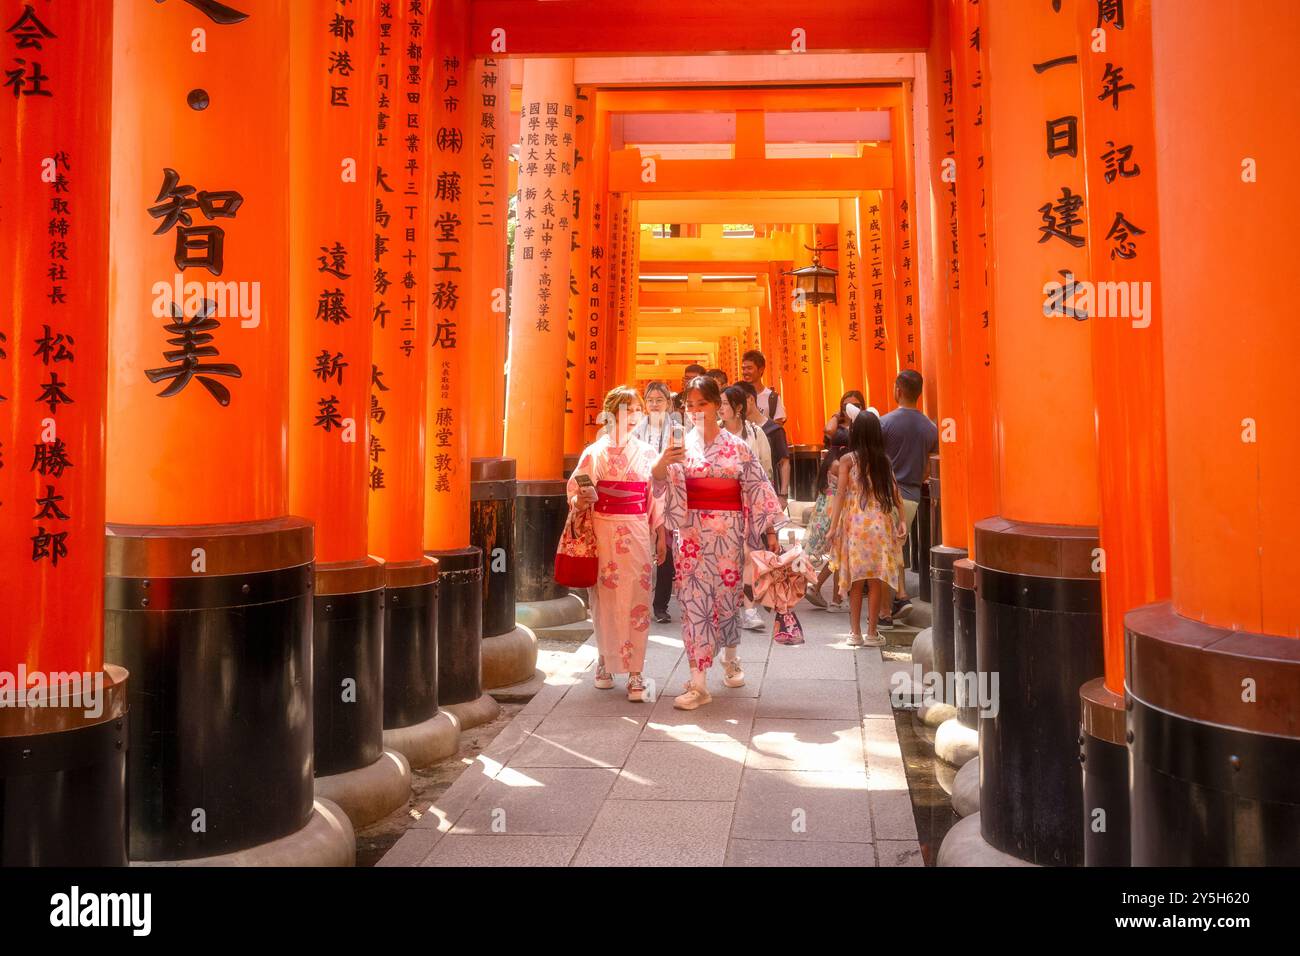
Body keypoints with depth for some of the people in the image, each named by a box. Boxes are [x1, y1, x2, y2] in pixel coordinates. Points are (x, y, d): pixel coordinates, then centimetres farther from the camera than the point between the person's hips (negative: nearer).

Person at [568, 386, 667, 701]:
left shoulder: (646, 453, 7)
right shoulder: (594, 453, 2)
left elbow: (656, 498, 8)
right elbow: (576, 493, 1)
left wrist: (661, 537, 6)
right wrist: (580, 500, -22)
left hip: (638, 533, 1)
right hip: (604, 531, -1)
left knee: (636, 600, -3)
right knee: (605, 599, 4)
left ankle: (635, 672, 2)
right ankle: (605, 660, 22)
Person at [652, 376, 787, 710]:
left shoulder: (736, 446, 3)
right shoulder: (681, 444, 3)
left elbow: (757, 488, 4)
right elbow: (659, 482, -9)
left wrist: (770, 531, 1)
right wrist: (662, 464, -31)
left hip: (728, 532, 0)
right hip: (692, 532, 0)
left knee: (725, 597, 8)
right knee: (694, 601, -3)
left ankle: (730, 658, 37)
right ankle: (698, 682, 0)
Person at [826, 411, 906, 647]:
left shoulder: (847, 459, -2)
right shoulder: (884, 459, 5)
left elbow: (841, 494, -7)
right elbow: (895, 493, 1)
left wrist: (833, 526, -7)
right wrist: (901, 521, 5)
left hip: (854, 522, -1)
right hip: (880, 522, 1)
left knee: (856, 579, 6)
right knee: (876, 580, 5)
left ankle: (856, 632, 9)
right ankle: (872, 632, 9)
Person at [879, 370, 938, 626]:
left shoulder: (885, 423, -11)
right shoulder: (930, 428, 4)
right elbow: (927, 470, 9)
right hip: (912, 497, 5)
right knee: (896, 549, 21)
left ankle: (886, 612, 5)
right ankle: (901, 596, 7)